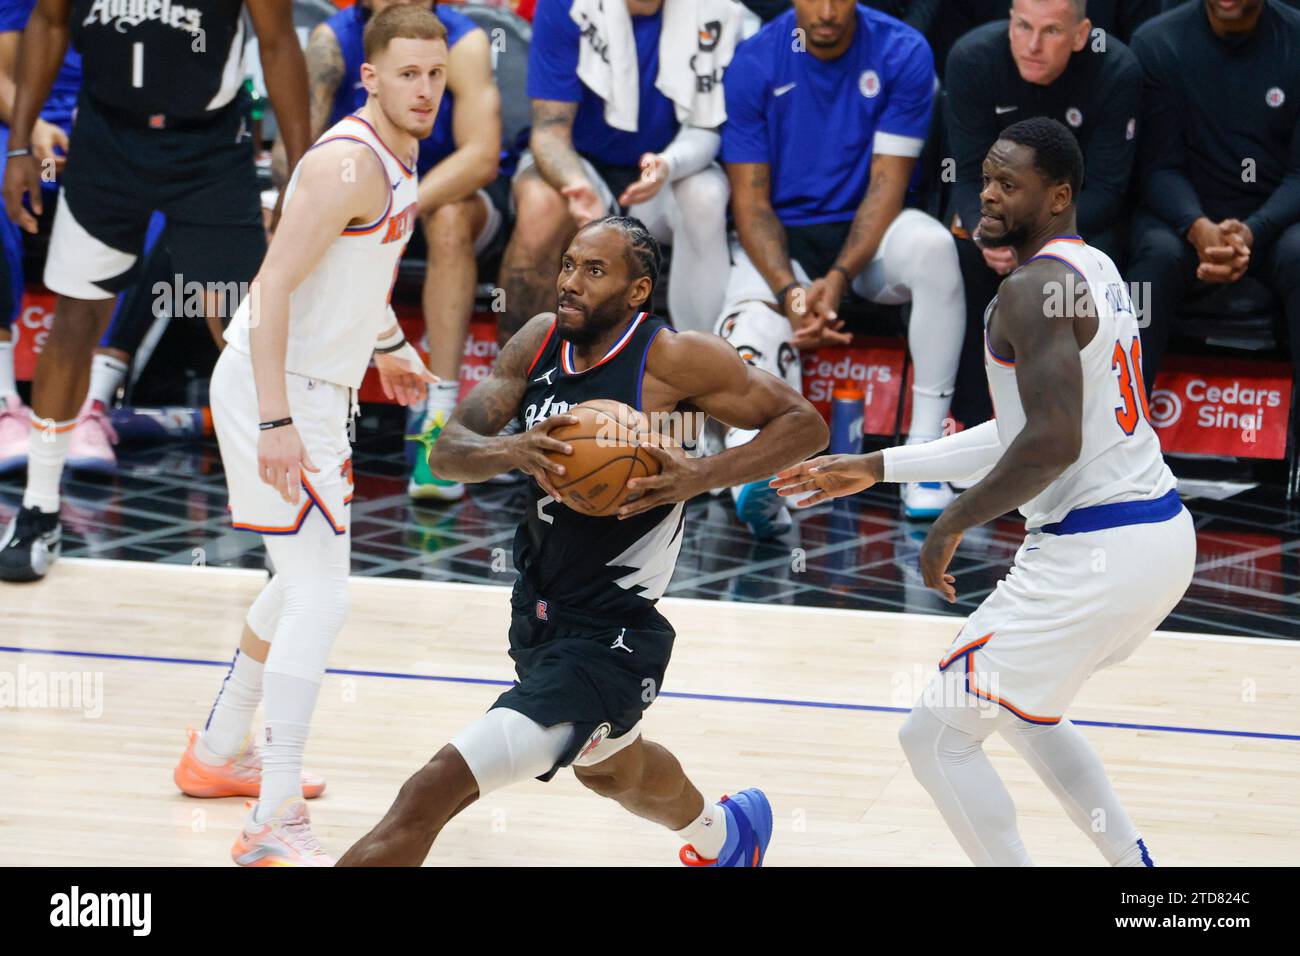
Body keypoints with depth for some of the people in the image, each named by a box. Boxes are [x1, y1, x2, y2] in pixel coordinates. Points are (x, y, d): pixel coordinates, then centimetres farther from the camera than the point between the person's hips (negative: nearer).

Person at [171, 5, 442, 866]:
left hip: (317, 391, 11)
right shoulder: (349, 165, -23)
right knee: (322, 595, -15)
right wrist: (276, 424, -33)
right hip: (278, 390, -11)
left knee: (306, 582, 25)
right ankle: (274, 826, -15)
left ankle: (221, 753, 41)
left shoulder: (397, 157, 8)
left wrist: (389, 344, 38)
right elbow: (271, 289, -28)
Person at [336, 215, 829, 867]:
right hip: (537, 618, 9)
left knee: (430, 795, -22)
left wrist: (703, 476, -24)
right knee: (611, 770, 38)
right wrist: (512, 452, -26)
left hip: (610, 640, -9)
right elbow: (446, 451, -4)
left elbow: (805, 423, -10)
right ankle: (723, 834, 68)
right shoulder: (541, 342, 0)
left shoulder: (675, 359, -17)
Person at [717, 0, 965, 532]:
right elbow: (750, 200, -8)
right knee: (753, 328, -32)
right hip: (781, 239, 0)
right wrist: (789, 289, -26)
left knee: (933, 246, -34)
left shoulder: (903, 54, -8)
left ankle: (926, 448, -27)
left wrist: (839, 278, -26)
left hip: (868, 230, 1)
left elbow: (887, 184, -10)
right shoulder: (754, 64, -8)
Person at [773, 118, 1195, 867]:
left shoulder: (1034, 290, -16)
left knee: (937, 736, 0)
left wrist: (954, 525, -12)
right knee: (1022, 702, 32)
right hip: (1162, 532, 10)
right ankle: (1135, 865, 28)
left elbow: (1052, 443, -26)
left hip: (1093, 553, -10)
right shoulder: (1095, 271, 16)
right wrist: (880, 468, 22)